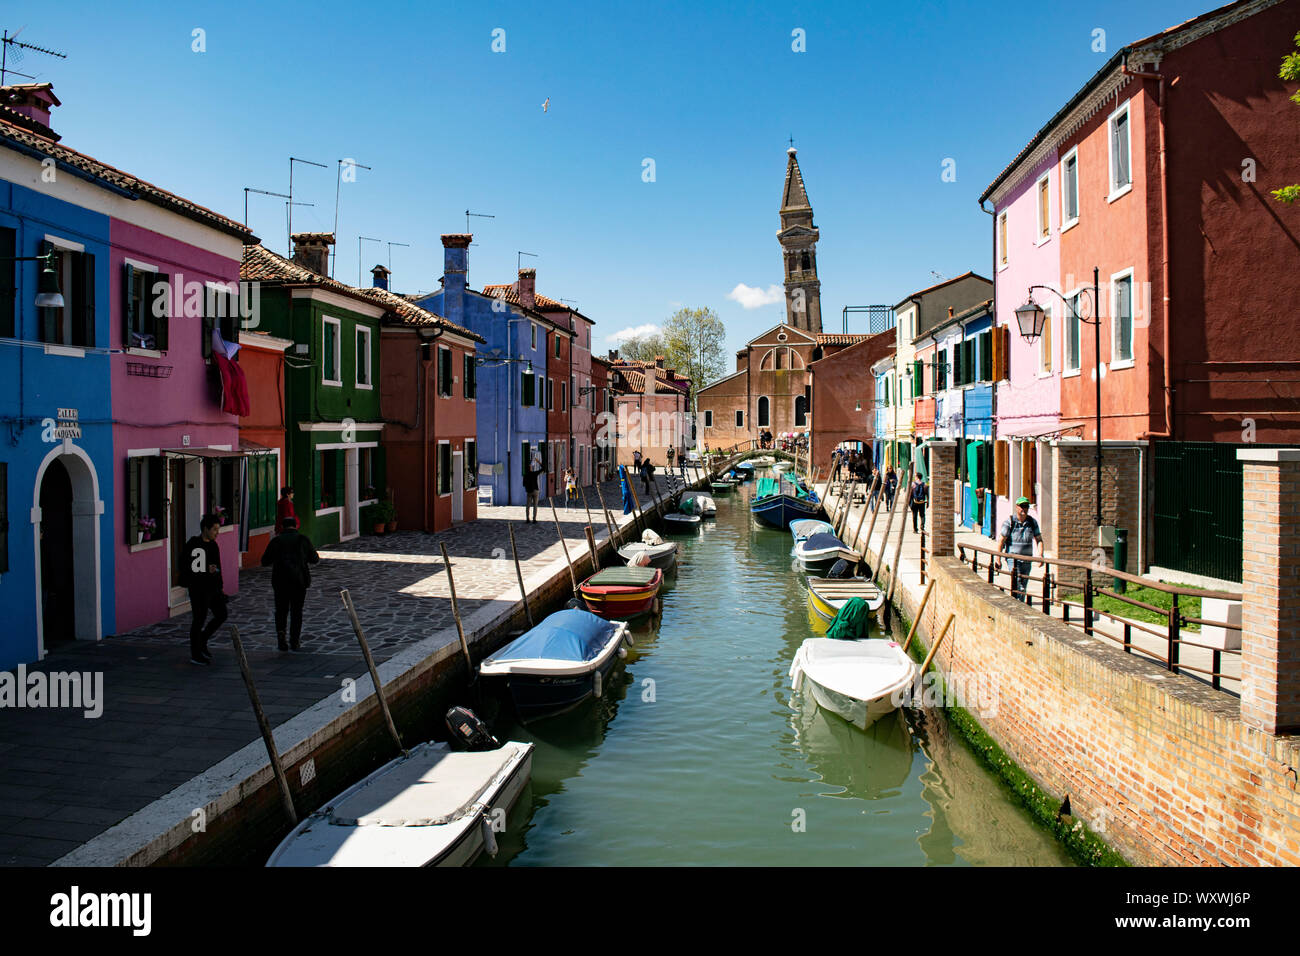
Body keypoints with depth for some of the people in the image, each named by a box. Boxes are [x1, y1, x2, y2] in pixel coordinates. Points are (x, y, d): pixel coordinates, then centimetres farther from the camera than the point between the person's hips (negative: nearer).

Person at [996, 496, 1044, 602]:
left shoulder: (1032, 522, 5)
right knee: (1016, 582, -17)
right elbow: (1001, 540, -6)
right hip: (1013, 557, -4)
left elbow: (1039, 540, 8)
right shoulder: (1009, 522, -7)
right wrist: (998, 558, -10)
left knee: (1023, 586, 8)